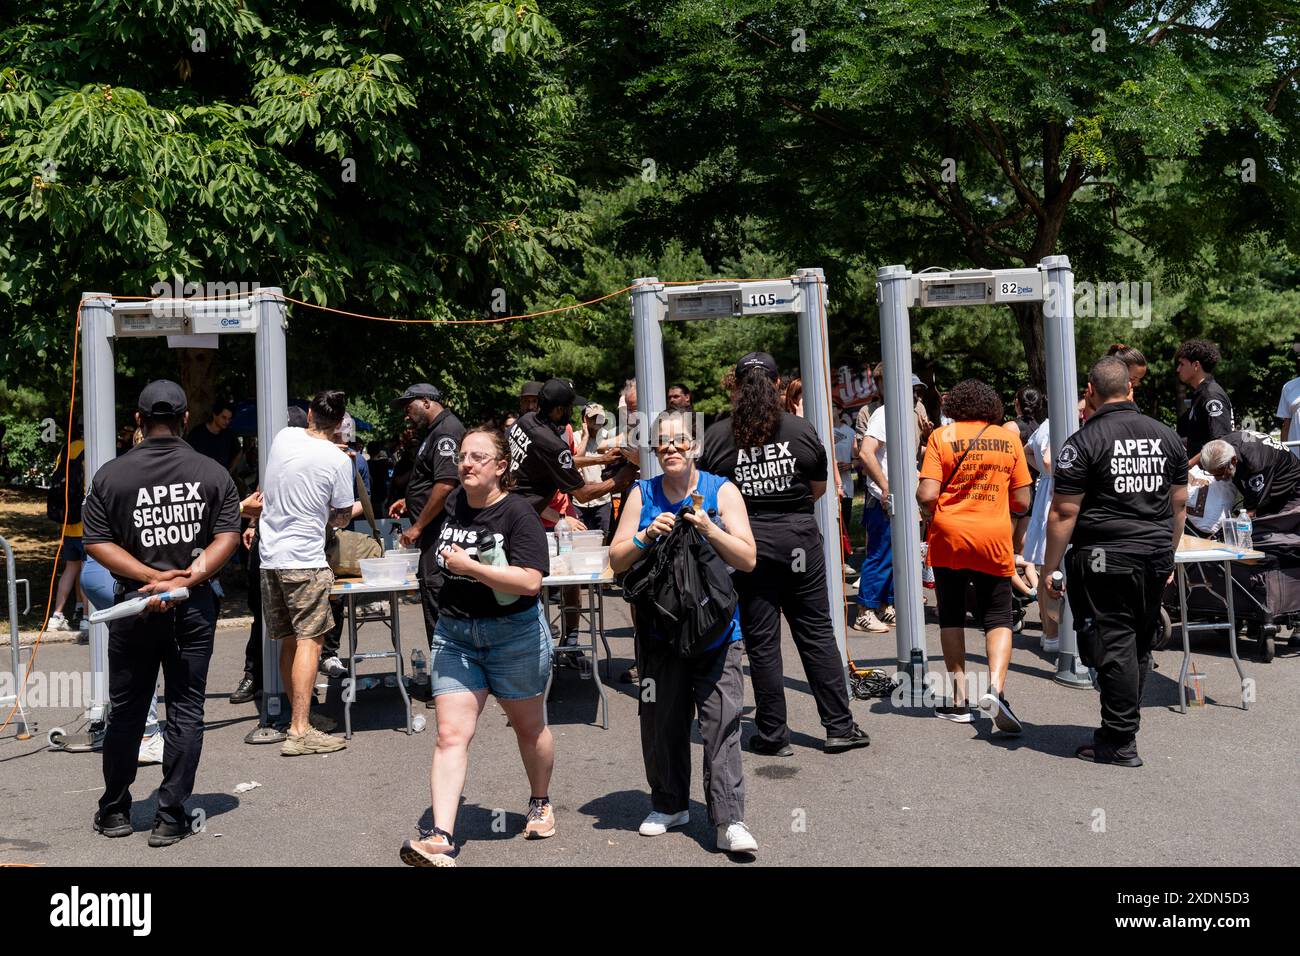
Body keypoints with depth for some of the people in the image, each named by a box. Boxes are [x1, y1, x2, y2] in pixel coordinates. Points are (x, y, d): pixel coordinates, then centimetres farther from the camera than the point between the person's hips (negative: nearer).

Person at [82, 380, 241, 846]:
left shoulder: (110, 475, -3)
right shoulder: (213, 473, -3)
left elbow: (97, 543, -6)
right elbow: (227, 538, -9)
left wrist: (153, 577, -10)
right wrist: (186, 579, -13)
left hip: (134, 606, 0)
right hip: (195, 607, 0)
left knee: (126, 710, 14)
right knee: (186, 710, 7)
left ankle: (115, 812, 27)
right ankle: (170, 818, 10)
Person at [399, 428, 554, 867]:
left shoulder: (518, 513, -16)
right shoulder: (453, 504, 3)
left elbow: (531, 581, -27)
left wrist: (470, 566, -26)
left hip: (515, 634, -4)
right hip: (454, 633, 4)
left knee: (528, 726, 16)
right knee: (451, 735, -6)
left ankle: (540, 803, 40)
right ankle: (441, 838, -10)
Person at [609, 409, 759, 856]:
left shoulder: (721, 491, 0)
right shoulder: (641, 495, 5)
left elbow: (747, 559, -6)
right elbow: (617, 561, 4)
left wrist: (708, 528, -19)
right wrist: (647, 535, -13)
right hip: (659, 628, 2)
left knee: (721, 723, -6)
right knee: (661, 722, 10)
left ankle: (729, 821, -2)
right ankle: (669, 805, 28)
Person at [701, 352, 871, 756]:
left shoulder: (717, 436, -5)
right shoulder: (803, 430, -1)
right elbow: (819, 488, 10)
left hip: (747, 542, -1)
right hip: (799, 537, 1)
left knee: (762, 642, 6)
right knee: (817, 632, 11)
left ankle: (773, 735, 13)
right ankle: (840, 726, 16)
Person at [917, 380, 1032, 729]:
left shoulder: (942, 435, -3)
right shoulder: (1009, 438, 4)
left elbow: (926, 495, -12)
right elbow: (1021, 501, 5)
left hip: (949, 537, -1)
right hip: (994, 540, 1)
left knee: (951, 616, 13)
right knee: (998, 618, 10)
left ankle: (959, 699, 14)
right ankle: (995, 686, -14)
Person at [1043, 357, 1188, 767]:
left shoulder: (1084, 441, -10)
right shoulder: (1167, 436, 8)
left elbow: (1064, 513, -12)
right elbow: (1179, 503, 15)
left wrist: (1050, 567, -6)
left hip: (1105, 560, -6)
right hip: (1155, 558, 6)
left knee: (1114, 647, -1)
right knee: (1140, 647, 15)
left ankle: (1120, 742, 4)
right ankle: (1123, 728, 27)